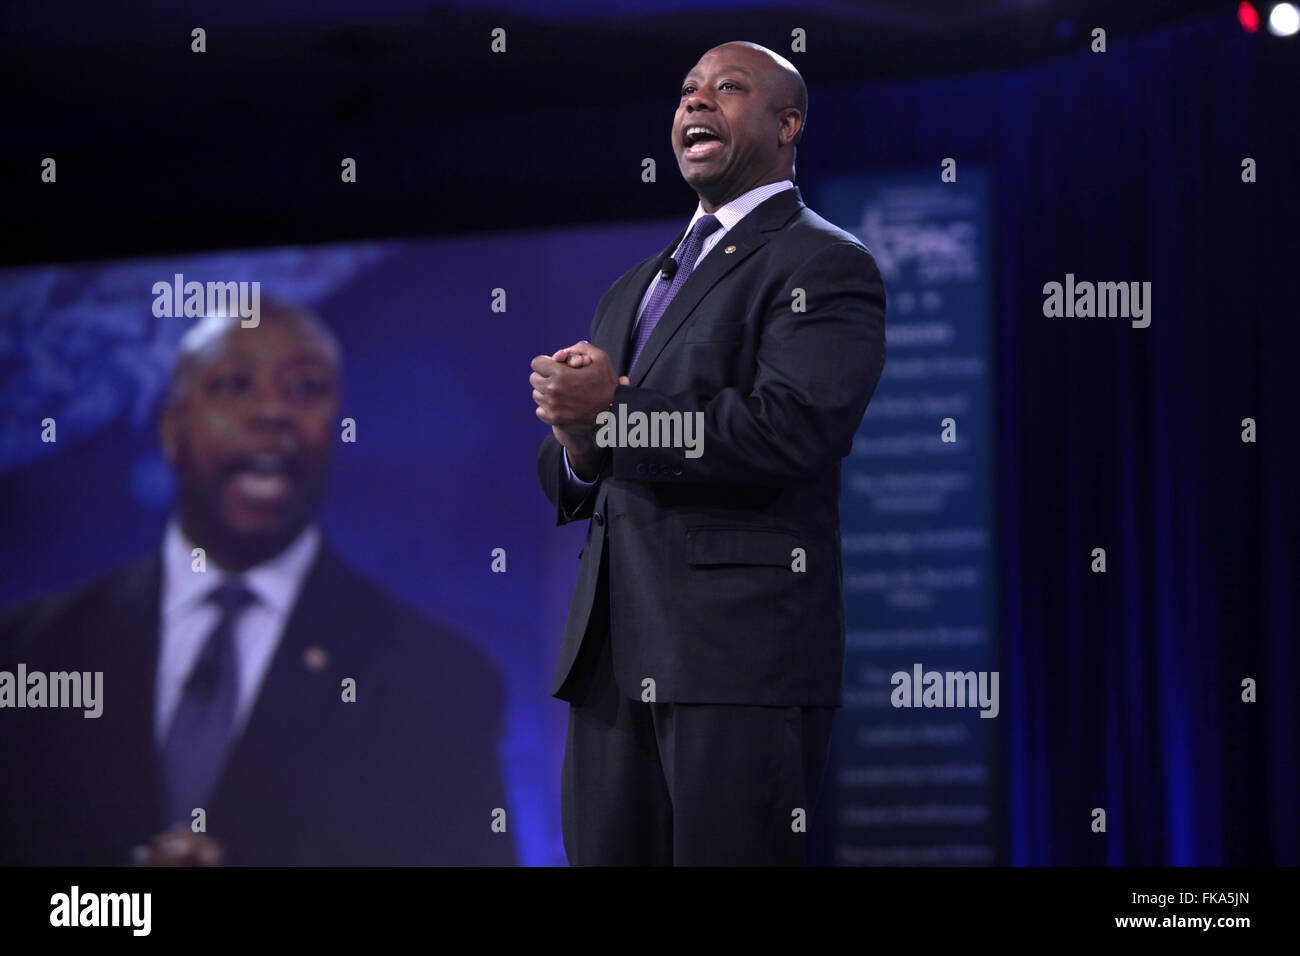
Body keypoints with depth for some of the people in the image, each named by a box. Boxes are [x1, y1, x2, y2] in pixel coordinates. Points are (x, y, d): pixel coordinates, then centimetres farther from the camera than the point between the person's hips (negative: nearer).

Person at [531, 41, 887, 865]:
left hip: (742, 654, -7)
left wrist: (617, 414, -13)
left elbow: (795, 428, -18)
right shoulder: (634, 290, 26)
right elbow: (566, 486, 24)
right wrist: (578, 442, -1)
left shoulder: (824, 264, -1)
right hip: (612, 662, 8)